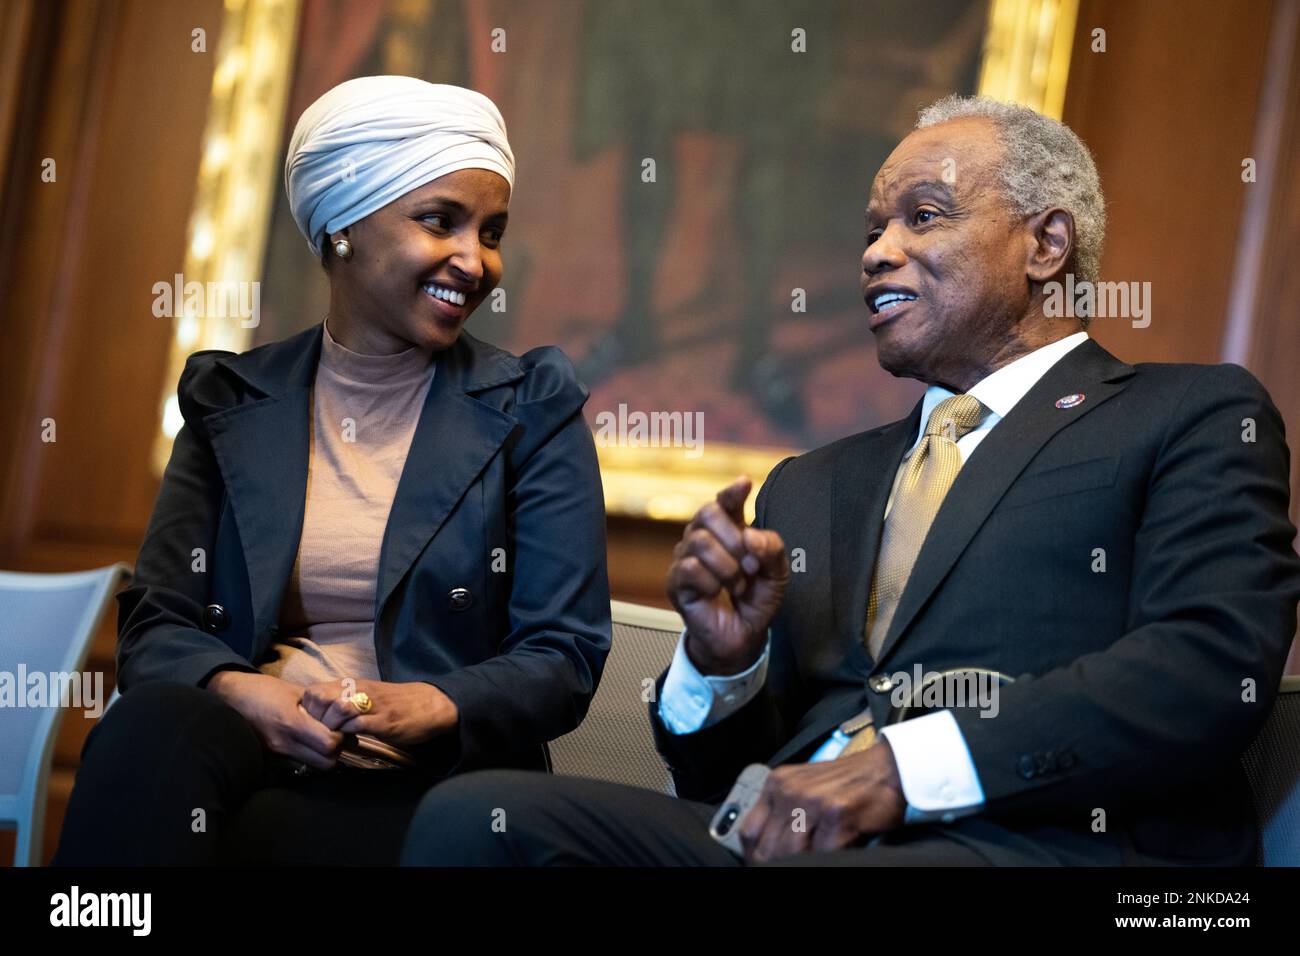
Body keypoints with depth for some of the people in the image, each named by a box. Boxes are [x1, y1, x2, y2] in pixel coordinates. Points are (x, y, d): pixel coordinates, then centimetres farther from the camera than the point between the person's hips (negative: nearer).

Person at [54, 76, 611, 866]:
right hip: (250, 757, 3)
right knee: (154, 721, -33)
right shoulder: (233, 401, 12)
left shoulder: (530, 410, 5)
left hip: (430, 786, -3)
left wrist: (430, 707, -20)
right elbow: (157, 624, 7)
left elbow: (564, 657, 0)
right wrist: (233, 691, -16)